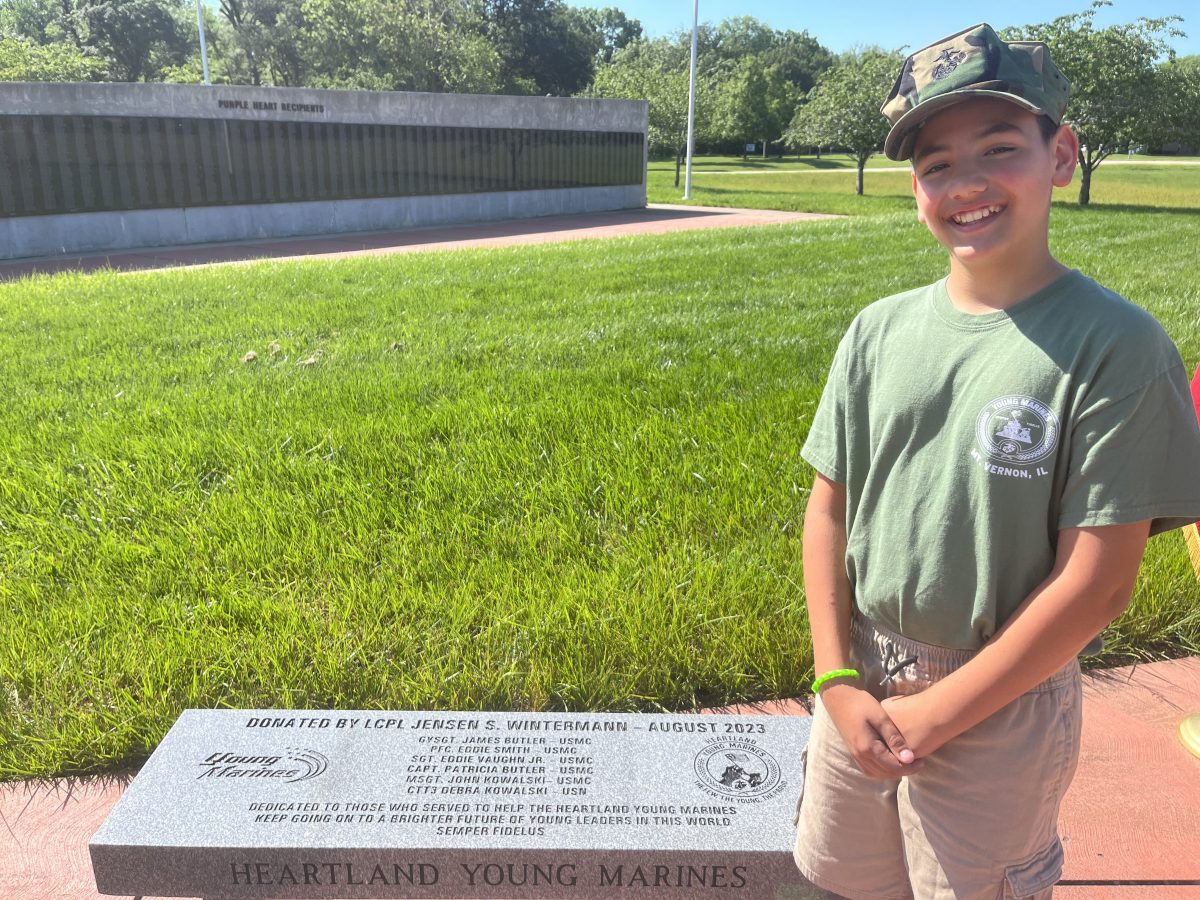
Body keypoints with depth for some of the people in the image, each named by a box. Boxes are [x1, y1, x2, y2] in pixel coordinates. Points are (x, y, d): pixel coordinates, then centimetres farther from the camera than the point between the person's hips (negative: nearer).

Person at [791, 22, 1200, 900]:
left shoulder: (1116, 345, -14)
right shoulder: (880, 330, -1)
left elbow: (1098, 580, -15)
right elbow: (828, 508, 2)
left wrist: (935, 712, -14)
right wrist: (838, 681, -5)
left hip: (1001, 701, -4)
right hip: (858, 685, 4)